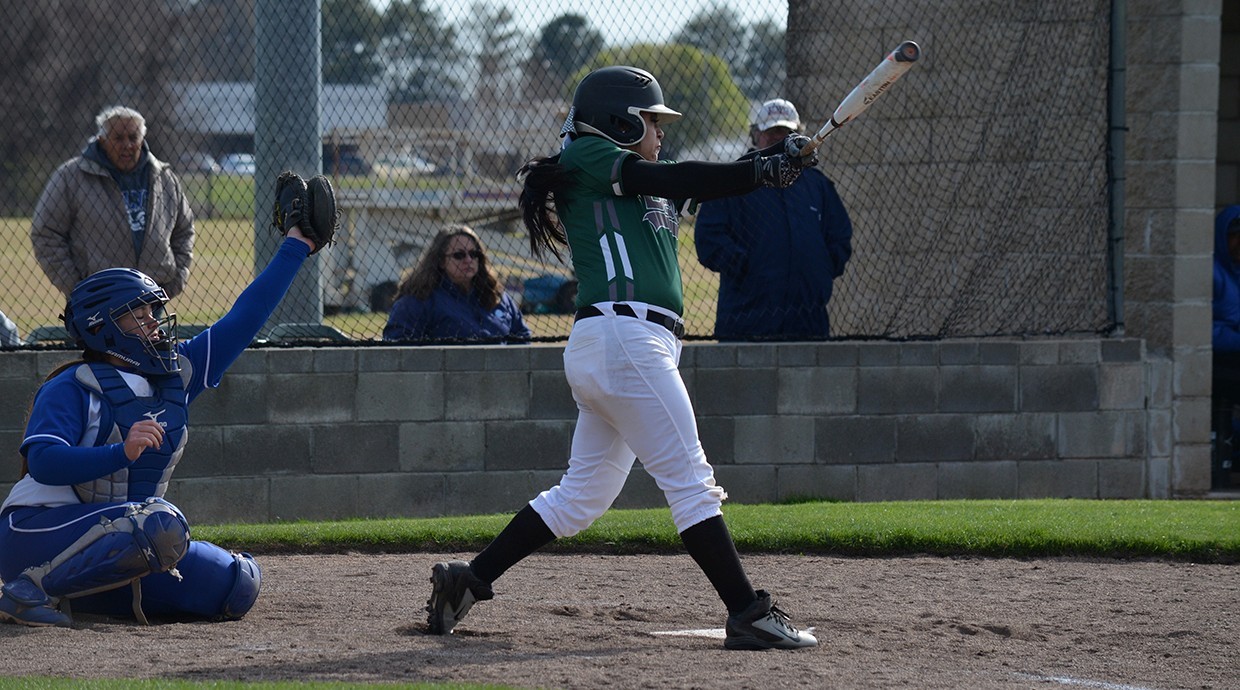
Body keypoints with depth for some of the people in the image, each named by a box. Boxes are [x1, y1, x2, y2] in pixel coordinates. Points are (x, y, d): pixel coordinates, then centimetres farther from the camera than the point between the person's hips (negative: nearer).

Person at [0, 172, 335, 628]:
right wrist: (121, 453, -37)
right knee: (159, 526, -33)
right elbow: (43, 461, -23)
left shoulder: (177, 375, 12)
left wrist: (297, 244, 14)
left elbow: (244, 319, 14)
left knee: (237, 585, -5)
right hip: (37, 531, -8)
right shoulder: (71, 388, -8)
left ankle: (84, 590, 8)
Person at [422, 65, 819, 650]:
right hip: (623, 334, -10)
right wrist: (762, 170, -12)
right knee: (690, 480, -9)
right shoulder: (586, 156, 1)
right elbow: (669, 180, -11)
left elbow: (700, 187, 15)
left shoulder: (641, 184, 27)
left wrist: (767, 167, -2)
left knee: (584, 494, 13)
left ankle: (468, 580, 16)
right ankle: (748, 615, -9)